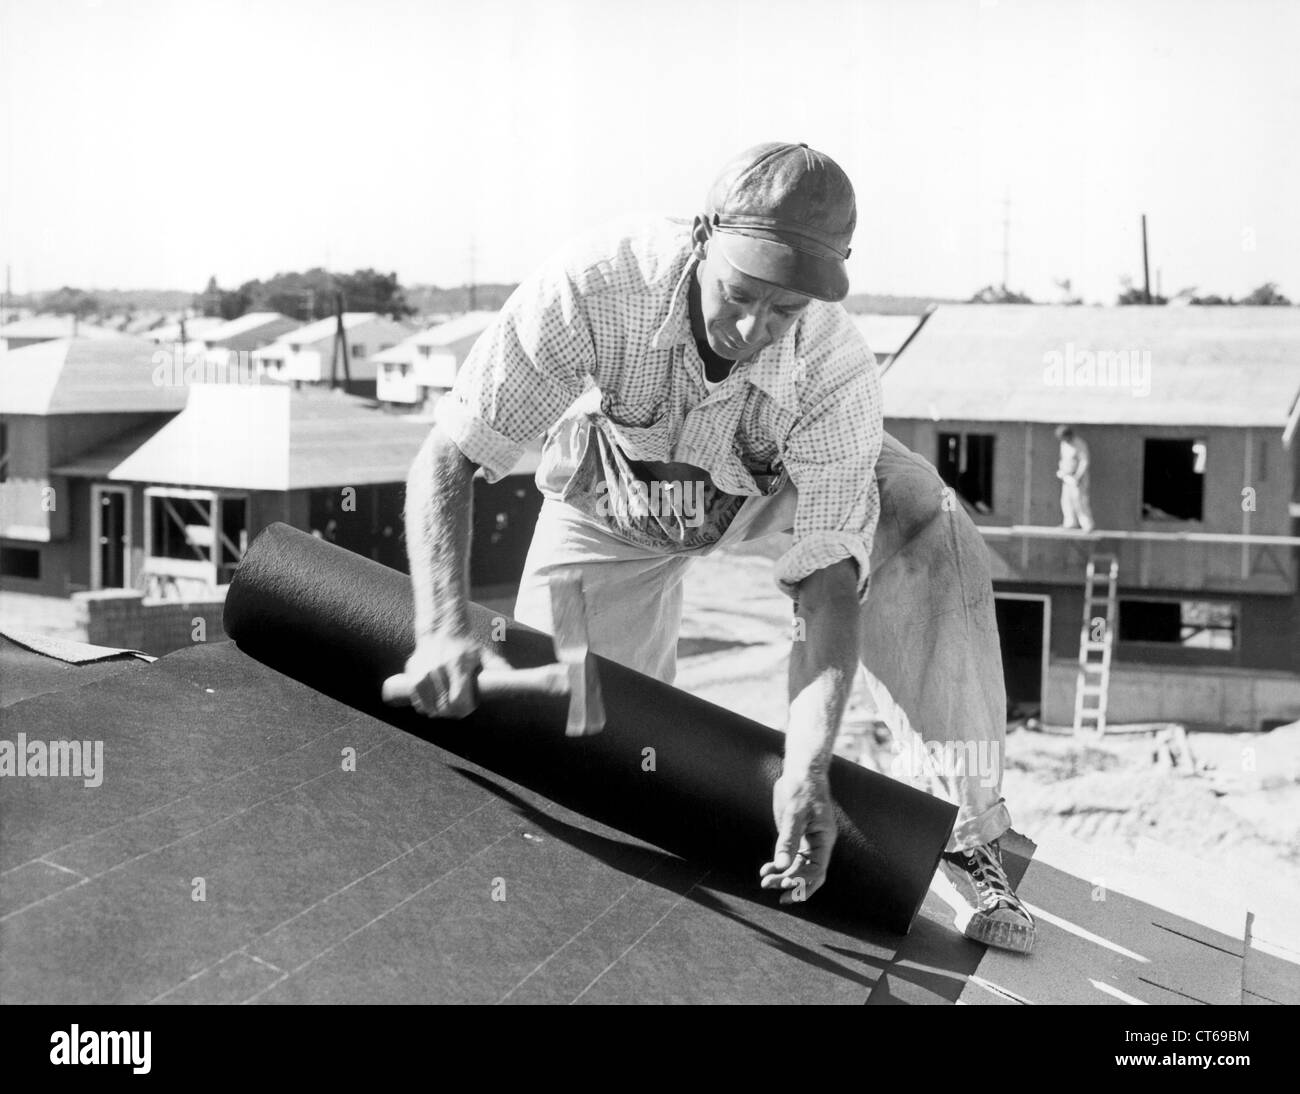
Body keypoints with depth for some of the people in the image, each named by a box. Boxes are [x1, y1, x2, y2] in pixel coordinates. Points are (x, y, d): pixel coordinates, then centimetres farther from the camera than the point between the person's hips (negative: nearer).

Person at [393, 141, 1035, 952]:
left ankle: (974, 840, -9)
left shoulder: (838, 373, -37)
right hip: (613, 512, 1)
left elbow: (828, 580, -37)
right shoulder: (598, 288, -40)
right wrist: (444, 628, -51)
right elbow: (447, 459, -35)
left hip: (771, 491, 0)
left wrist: (808, 769, -50)